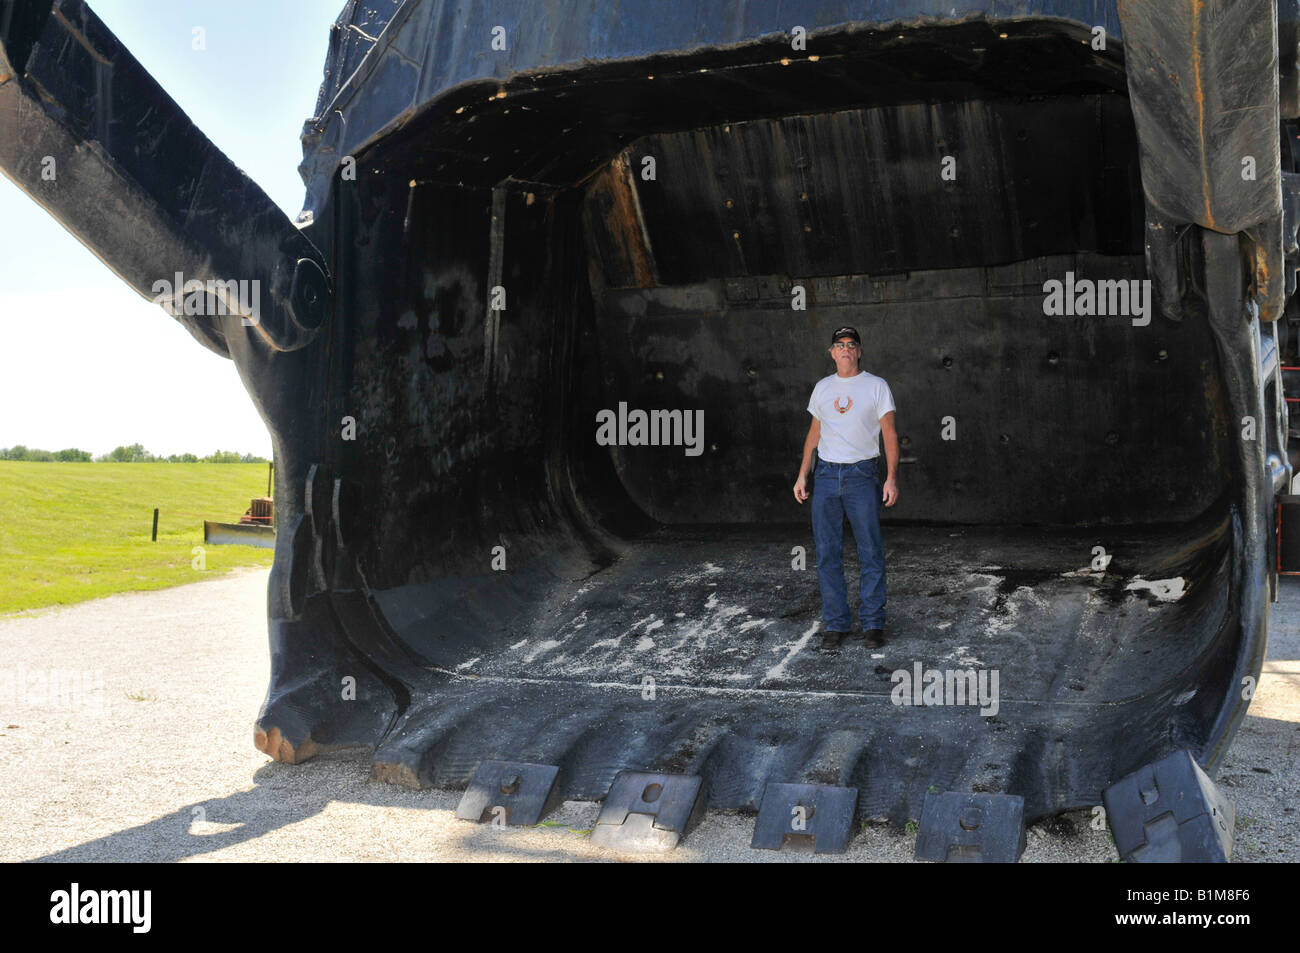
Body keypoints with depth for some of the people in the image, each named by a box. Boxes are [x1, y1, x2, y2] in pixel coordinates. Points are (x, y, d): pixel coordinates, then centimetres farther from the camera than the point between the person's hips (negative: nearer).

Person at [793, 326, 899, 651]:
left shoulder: (877, 386, 2)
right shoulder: (822, 387, 13)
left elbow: (890, 435, 0)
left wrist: (892, 477, -10)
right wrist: (802, 475, 12)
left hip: (862, 474, -3)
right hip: (826, 475, 3)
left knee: (871, 552, -3)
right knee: (828, 554, 3)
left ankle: (872, 623, 7)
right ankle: (835, 624, 10)